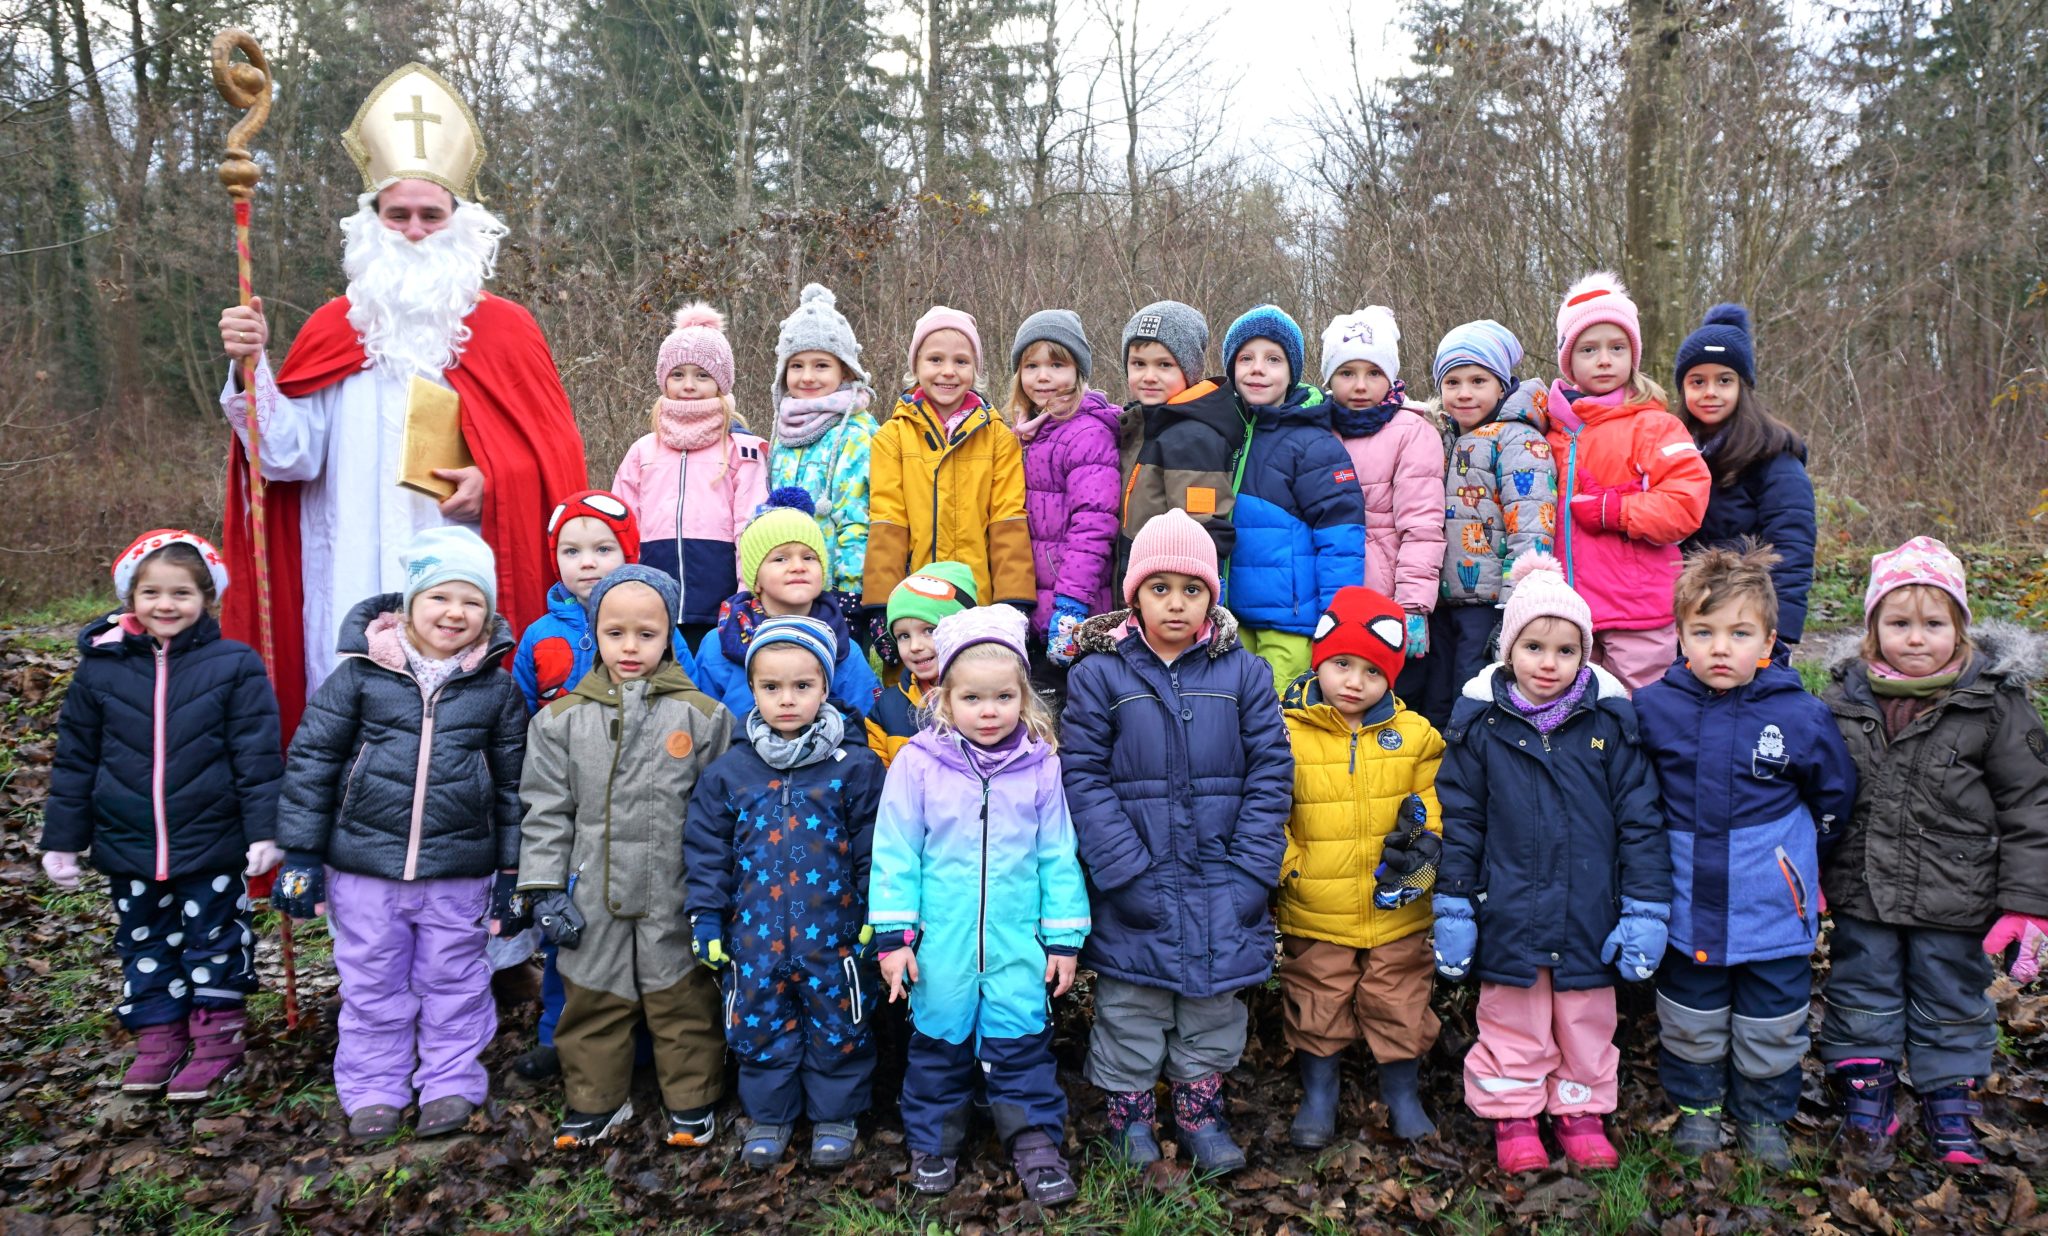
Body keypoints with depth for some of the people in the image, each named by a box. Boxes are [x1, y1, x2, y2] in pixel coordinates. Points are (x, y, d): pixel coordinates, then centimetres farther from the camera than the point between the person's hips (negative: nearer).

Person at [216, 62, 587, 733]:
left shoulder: (506, 329, 5)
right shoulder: (333, 327, 11)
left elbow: (555, 457, 2)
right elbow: (291, 454, 4)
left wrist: (493, 485, -15)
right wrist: (252, 367, -10)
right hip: (354, 588, 2)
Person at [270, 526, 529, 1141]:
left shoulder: (497, 687, -1)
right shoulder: (361, 673, -5)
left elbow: (512, 781, 5)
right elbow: (312, 758, -1)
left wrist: (511, 871, 5)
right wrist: (300, 853, -2)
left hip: (459, 869, 0)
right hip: (364, 864, 0)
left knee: (453, 980, 12)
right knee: (372, 983, 12)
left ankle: (451, 1083, 28)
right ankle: (373, 1090, 29)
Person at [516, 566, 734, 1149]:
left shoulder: (702, 716, -3)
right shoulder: (563, 720, 1)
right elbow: (546, 812, 4)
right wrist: (547, 891, -1)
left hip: (675, 899, -1)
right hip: (594, 899, 2)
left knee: (684, 1002, 10)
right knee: (593, 1003, 14)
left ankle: (691, 1101, 28)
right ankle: (595, 1102, 33)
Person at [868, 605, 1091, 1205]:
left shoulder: (1041, 766, -4)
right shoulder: (917, 763, -8)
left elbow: (1058, 857, 2)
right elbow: (895, 854, -4)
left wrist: (1065, 937, 3)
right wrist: (894, 934, -6)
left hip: (1018, 943, 0)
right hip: (941, 945, 0)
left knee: (1020, 1043, 7)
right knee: (939, 1042, 15)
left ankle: (1036, 1144, 24)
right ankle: (933, 1141, 34)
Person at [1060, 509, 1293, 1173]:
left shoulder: (1244, 673, 1)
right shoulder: (1099, 674, -5)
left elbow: (1270, 774, -1)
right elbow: (1085, 777, -8)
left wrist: (1251, 873, -8)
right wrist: (1126, 872, -14)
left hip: (1221, 889, 2)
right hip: (1135, 892, -2)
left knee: (1214, 1005, 15)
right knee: (1130, 1005, 11)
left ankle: (1200, 1109, 35)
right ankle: (1129, 1113, 30)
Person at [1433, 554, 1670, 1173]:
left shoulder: (1612, 720, -5)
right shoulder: (1480, 721, -7)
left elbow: (1640, 819, 0)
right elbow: (1457, 820, -2)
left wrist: (1645, 909, -2)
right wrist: (1453, 908, -2)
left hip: (1589, 915, 1)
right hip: (1508, 914, -1)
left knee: (1587, 1022, 17)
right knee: (1513, 1022, 14)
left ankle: (1581, 1110, 37)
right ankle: (1514, 1116, 32)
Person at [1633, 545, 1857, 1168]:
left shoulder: (1801, 716, -12)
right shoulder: (1652, 710, -10)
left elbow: (1836, 796, 6)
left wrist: (1791, 856, 9)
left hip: (1775, 910, 0)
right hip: (1686, 907, 1)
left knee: (1772, 1024, 15)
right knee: (1690, 1019, 17)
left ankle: (1764, 1115, 38)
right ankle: (1697, 1105, 39)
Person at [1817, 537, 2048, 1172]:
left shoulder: (1995, 702, -10)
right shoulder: (1844, 698, -4)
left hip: (1954, 899, -2)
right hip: (1862, 889, 2)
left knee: (1951, 1002, 15)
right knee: (1862, 995, 13)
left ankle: (1951, 1102, 34)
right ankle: (1866, 1097, 30)